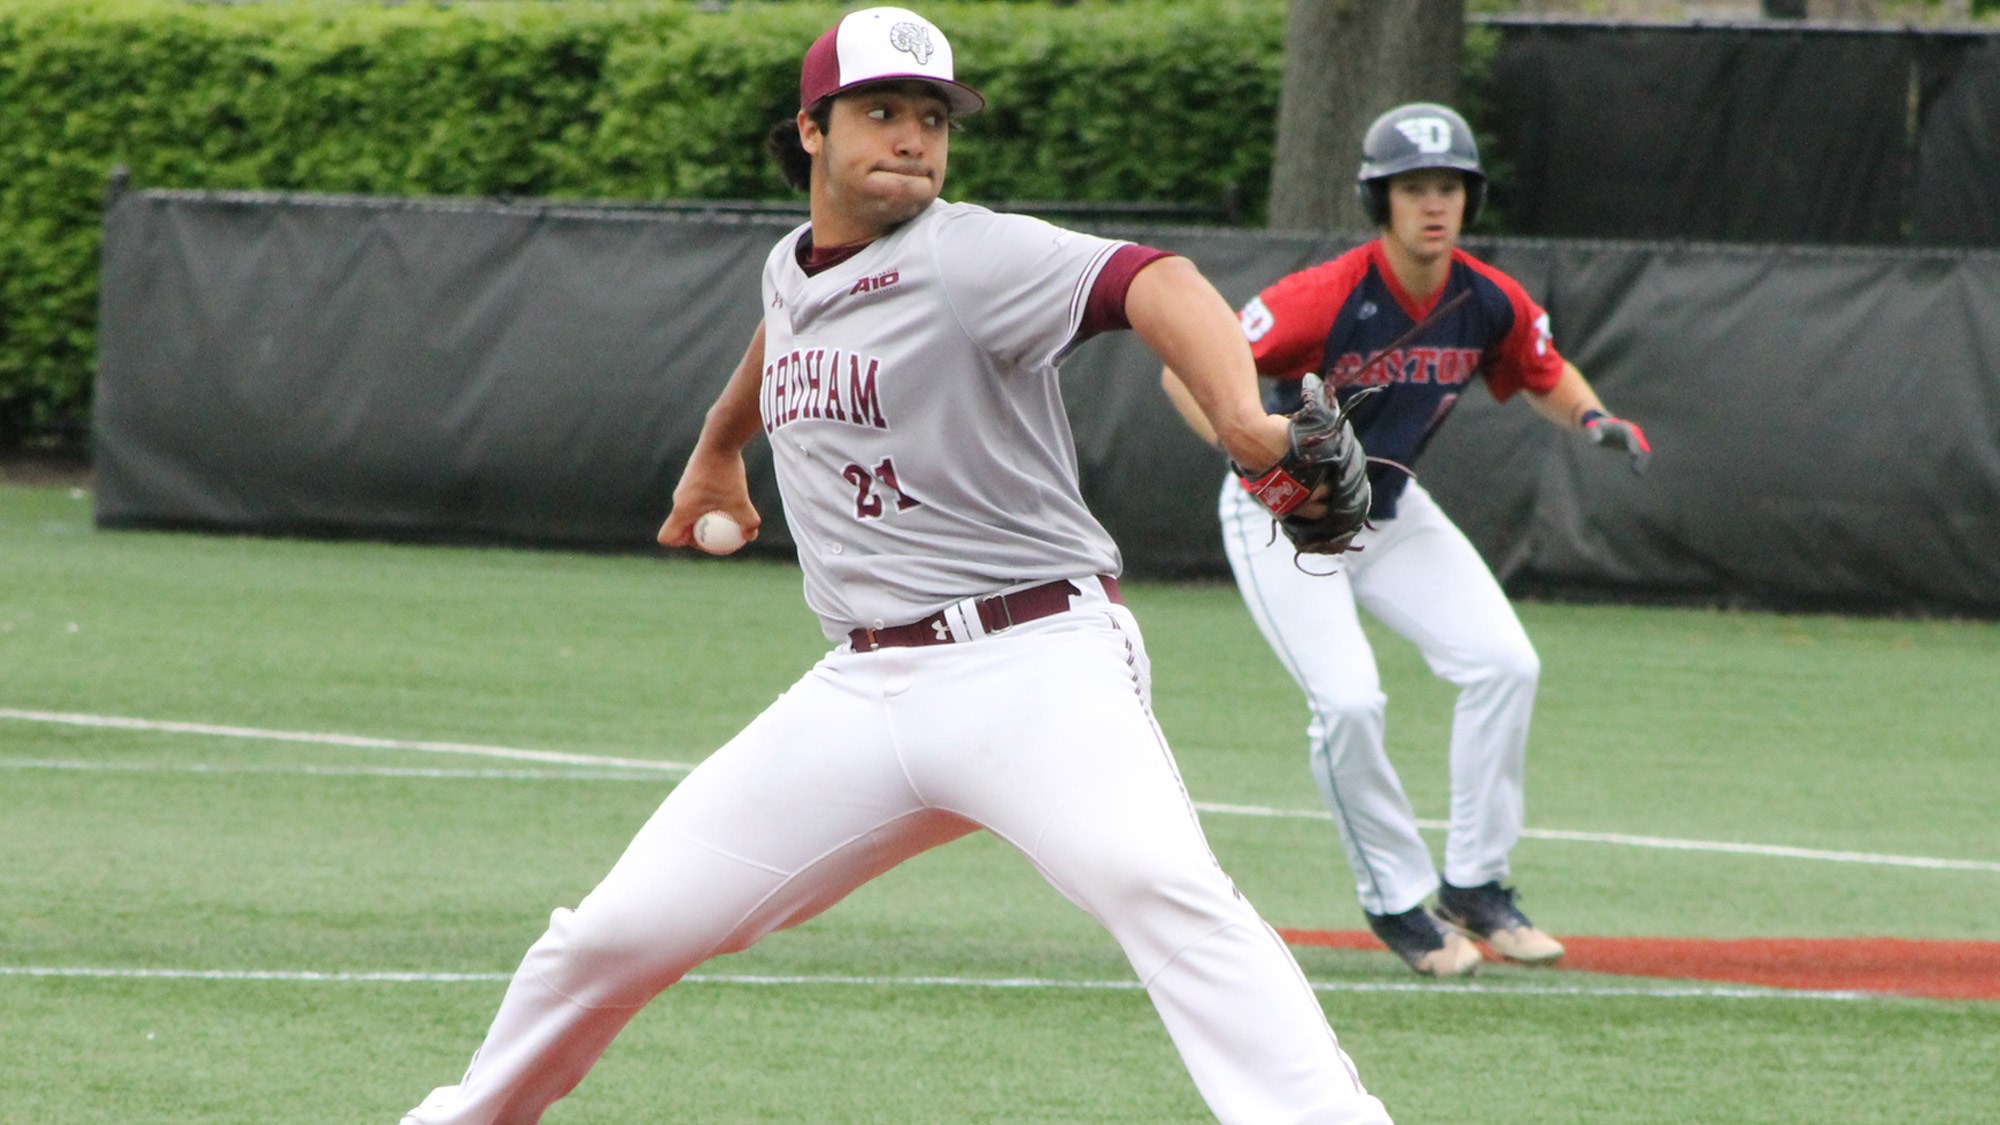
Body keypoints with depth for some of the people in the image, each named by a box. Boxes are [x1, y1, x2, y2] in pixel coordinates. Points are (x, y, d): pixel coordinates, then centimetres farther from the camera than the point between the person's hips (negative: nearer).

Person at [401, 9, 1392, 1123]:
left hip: (1037, 661, -6)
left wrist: (1240, 417, -49)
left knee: (1154, 881, -33)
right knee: (620, 930, 6)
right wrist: (722, 441, 56)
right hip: (863, 687, 6)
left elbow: (1152, 283, -30)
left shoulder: (971, 258, -11)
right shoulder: (791, 270, 11)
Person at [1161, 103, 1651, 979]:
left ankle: (1474, 887, 8)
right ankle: (1395, 900, 0)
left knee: (1504, 665, -7)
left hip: (1391, 513, 6)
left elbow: (1545, 374, 9)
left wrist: (1593, 419, -14)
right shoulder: (1326, 298, -29)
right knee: (1348, 700, -21)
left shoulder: (1490, 304, -11)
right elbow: (1186, 370, -26)